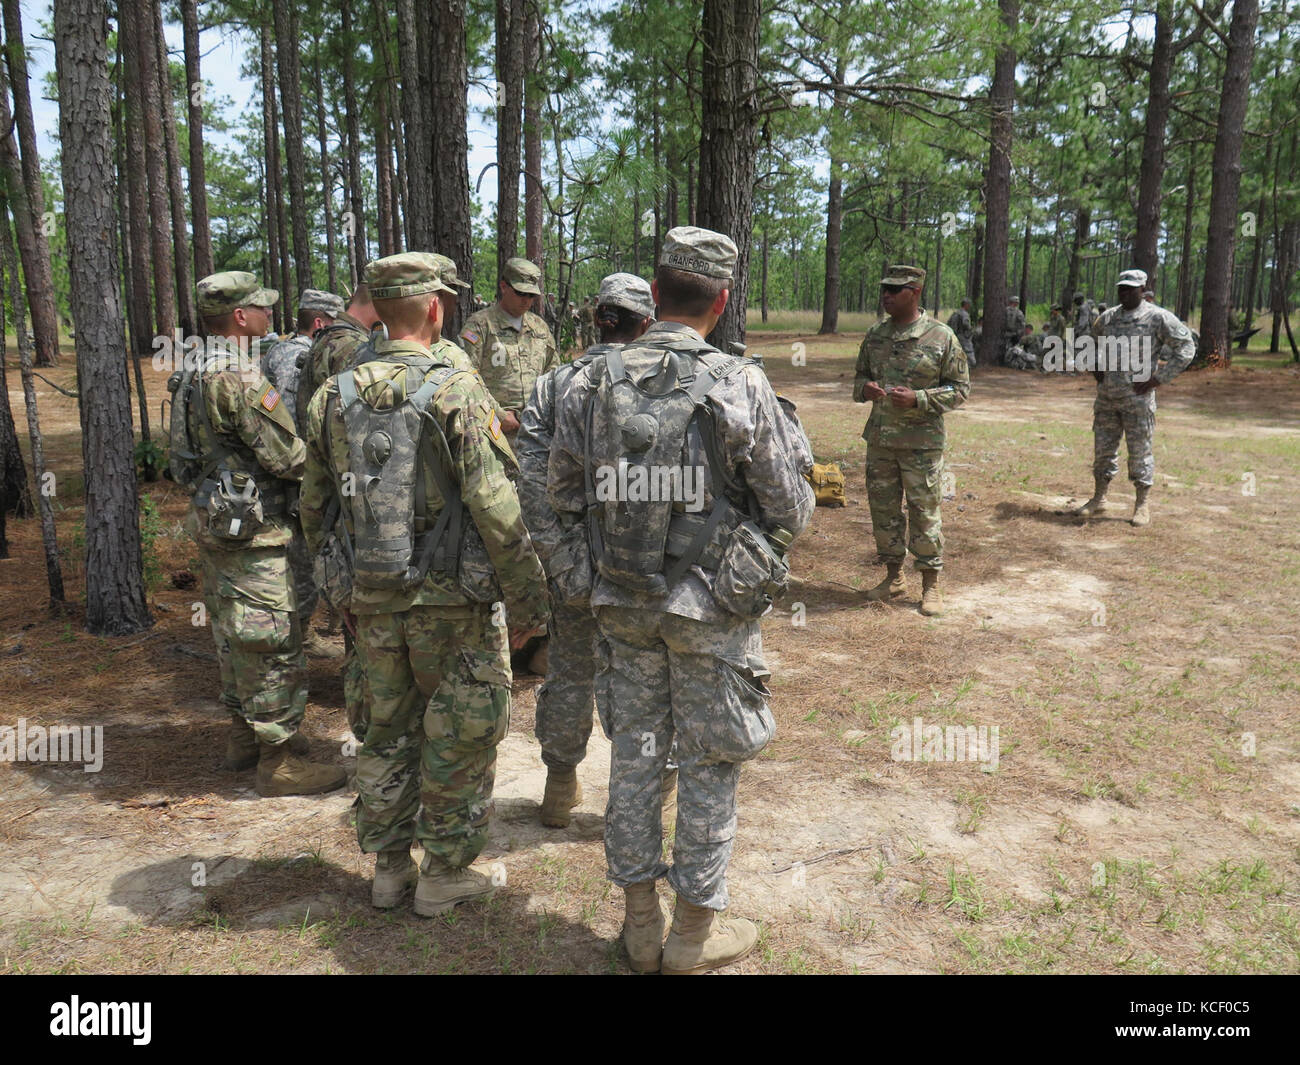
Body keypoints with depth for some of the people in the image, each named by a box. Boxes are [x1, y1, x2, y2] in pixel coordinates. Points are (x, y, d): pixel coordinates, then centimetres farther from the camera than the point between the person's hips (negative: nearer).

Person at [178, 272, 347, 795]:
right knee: (274, 643, -3)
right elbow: (289, 457, -21)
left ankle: (244, 735, 33)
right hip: (251, 528, -10)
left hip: (216, 520, 10)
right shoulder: (241, 376, -21)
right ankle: (280, 761, 5)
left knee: (235, 635, 19)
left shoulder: (200, 372, 11)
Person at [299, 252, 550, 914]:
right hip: (453, 599, -5)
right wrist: (527, 603, -10)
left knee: (390, 730, 19)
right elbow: (496, 513, -18)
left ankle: (390, 868, 31)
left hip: (373, 599, 5)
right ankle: (444, 874, 22)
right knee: (462, 735, 11)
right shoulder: (458, 392, -15)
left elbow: (314, 508, 9)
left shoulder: (333, 398, 2)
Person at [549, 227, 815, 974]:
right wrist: (788, 437, 8)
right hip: (713, 608, -4)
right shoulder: (741, 387, -16)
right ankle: (695, 931, 25)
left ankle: (640, 920, 30)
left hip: (624, 602, 4)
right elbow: (791, 513, -10)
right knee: (710, 764, 11)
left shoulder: (592, 383, -4)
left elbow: (564, 497, 5)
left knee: (635, 751, 16)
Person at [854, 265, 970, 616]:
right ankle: (893, 577, 27)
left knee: (924, 512, 2)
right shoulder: (876, 334, 8)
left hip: (921, 441, -5)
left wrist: (917, 399, -18)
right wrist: (864, 388, -6)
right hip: (879, 438, 5)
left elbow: (960, 388, -4)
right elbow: (860, 375, 19)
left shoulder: (941, 337, -7)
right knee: (883, 509, 11)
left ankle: (930, 585, 15)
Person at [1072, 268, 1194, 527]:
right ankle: (1098, 499, 23)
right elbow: (1093, 342, 29)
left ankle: (1142, 506, 11)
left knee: (1140, 451, 1)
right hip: (1106, 396, 5)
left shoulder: (1158, 317, -7)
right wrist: (1095, 367, 11)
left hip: (1138, 397, -5)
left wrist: (1158, 379, -11)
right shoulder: (1107, 317, 9)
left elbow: (1186, 348, -6)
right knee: (1103, 448, 11)